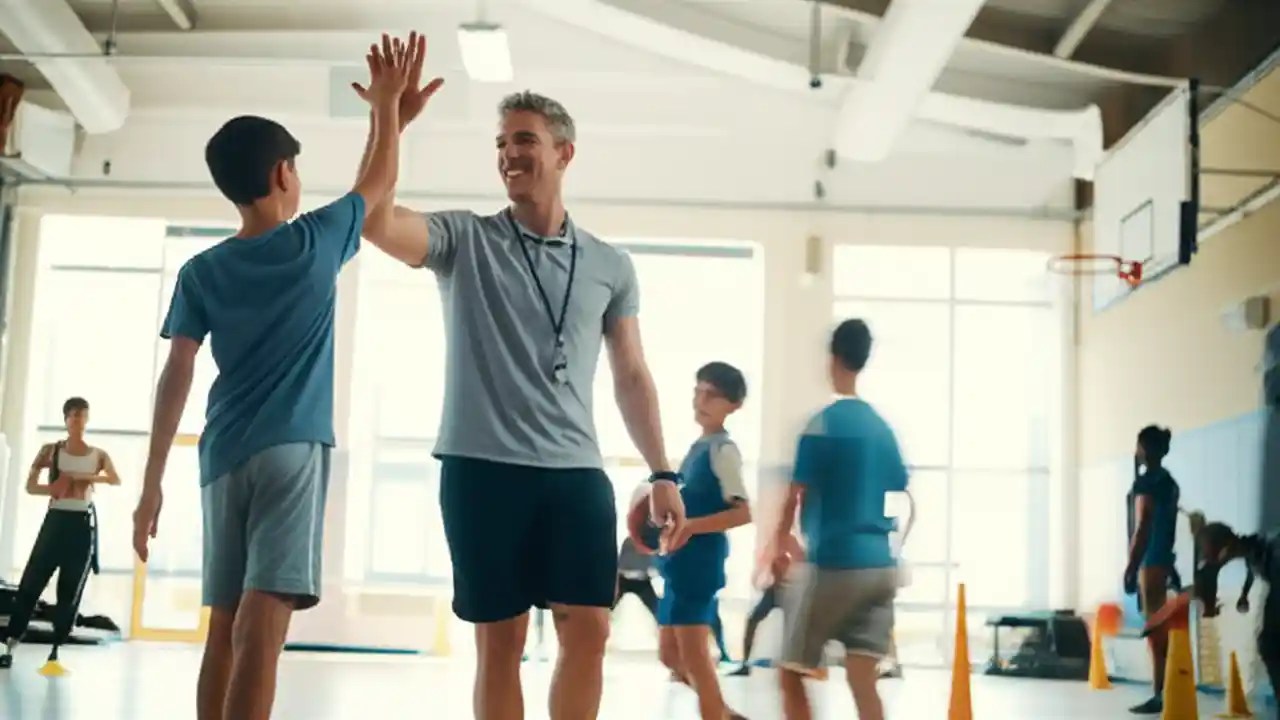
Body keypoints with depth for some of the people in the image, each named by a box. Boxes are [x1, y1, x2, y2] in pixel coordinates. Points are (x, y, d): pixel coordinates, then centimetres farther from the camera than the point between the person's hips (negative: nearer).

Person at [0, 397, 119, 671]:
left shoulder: (98, 455, 7)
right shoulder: (51, 451, 6)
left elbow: (116, 480, -8)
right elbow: (30, 486, 0)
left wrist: (91, 478, -26)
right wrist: (52, 488, -21)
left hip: (83, 523, 1)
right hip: (56, 520, -1)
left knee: (71, 589, 2)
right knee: (31, 582, -4)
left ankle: (56, 648, 7)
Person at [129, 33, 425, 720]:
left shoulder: (200, 272, 7)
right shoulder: (317, 241, 1)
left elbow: (176, 376, 1)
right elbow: (379, 181, 18)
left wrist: (152, 481, 3)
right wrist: (388, 103, 29)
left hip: (223, 457, 4)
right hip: (292, 451, -4)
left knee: (224, 628, 12)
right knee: (261, 628, -12)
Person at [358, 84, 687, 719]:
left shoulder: (610, 266, 10)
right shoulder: (463, 240, 4)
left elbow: (631, 377, 13)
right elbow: (375, 222, -13)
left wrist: (661, 474, 9)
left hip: (576, 473, 2)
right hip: (482, 469, -2)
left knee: (588, 630, -1)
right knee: (499, 641, 4)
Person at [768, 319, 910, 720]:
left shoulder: (823, 424, -8)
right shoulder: (881, 427, 11)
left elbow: (795, 499, -8)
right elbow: (904, 501, 16)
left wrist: (775, 550, 6)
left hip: (832, 564, -6)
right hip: (879, 566, 6)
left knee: (792, 676, 6)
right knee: (864, 683, 3)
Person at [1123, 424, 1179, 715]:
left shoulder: (1146, 481, -12)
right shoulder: (1169, 481, 16)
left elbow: (1142, 528, -18)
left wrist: (1131, 566, -17)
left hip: (1151, 561, -9)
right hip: (1164, 560, 9)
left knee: (1155, 629, -9)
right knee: (1160, 628, 12)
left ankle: (1160, 695, -10)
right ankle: (1163, 691, 14)